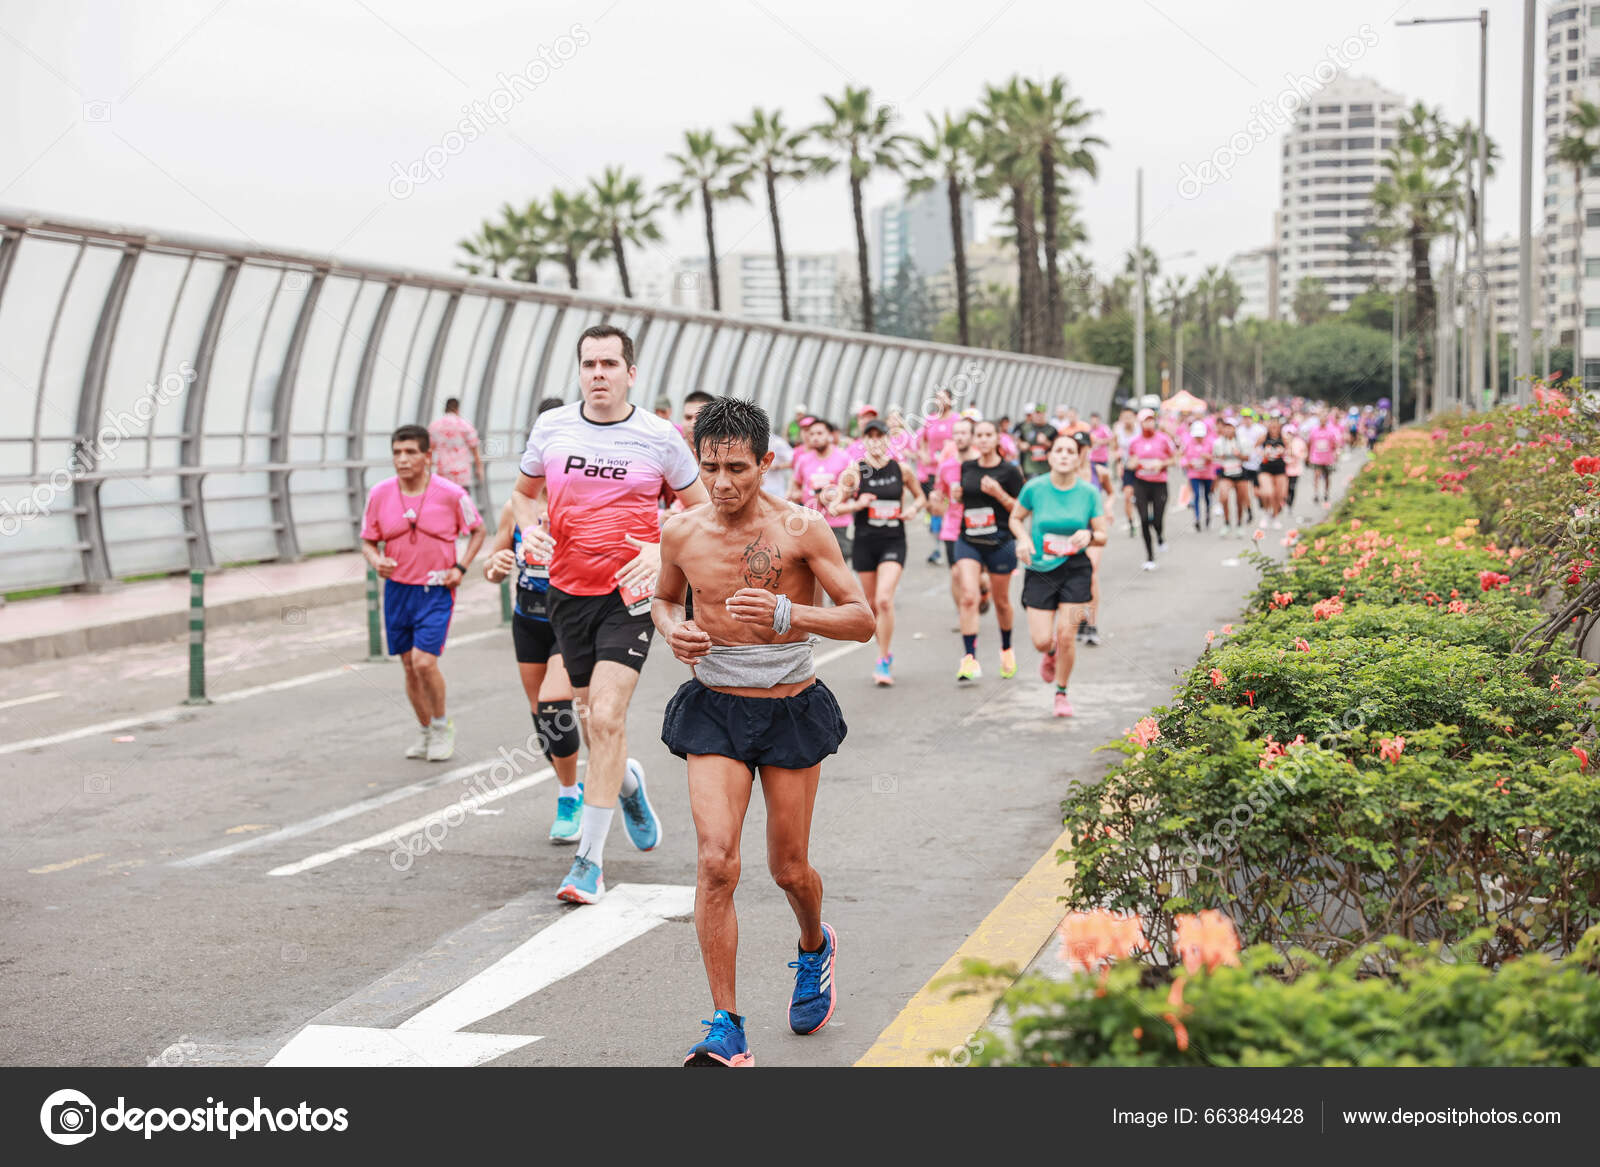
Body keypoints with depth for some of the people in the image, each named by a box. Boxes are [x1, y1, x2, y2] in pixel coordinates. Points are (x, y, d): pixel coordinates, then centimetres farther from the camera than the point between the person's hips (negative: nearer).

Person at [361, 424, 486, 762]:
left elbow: (478, 531, 6)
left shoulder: (450, 494, -9)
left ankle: (442, 724, 9)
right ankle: (426, 732, 27)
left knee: (424, 661, -15)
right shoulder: (379, 494, -2)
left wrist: (460, 568, -5)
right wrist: (377, 561, -13)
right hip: (397, 589, 4)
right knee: (409, 666, 8)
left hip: (436, 591, -3)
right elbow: (368, 541, 9)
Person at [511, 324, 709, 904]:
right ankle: (627, 782, 48)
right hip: (568, 591, 4)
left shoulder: (659, 437, -4)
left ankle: (589, 859, -7)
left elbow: (700, 508, 6)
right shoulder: (550, 427, 3)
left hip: (629, 594, -3)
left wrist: (662, 552, -11)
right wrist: (530, 528, -4)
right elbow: (523, 492, 18)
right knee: (596, 718, 13)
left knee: (606, 718, -14)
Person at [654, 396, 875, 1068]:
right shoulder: (681, 533, -2)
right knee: (716, 863, -13)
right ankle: (726, 1032, -7)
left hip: (792, 709, -1)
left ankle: (815, 948, 46)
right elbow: (663, 597, 18)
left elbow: (862, 619, -9)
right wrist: (671, 628, -5)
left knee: (789, 869, 9)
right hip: (714, 709, 1)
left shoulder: (800, 529, -10)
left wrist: (787, 615, -26)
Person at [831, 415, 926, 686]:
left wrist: (914, 509, -4)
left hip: (893, 542, -1)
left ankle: (883, 663, -9)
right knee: (871, 604, 10)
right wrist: (857, 504, -16)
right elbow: (834, 507, 1)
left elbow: (919, 496, 17)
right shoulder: (855, 471, -3)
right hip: (864, 542, 1)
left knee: (884, 600, -17)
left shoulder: (901, 469, 0)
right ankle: (887, 649, 34)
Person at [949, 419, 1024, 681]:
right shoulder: (966, 467, 7)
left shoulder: (1009, 471, -5)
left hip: (1000, 542, -2)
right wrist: (957, 495, 0)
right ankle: (969, 659, -18)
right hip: (968, 541, 2)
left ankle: (1006, 650, 37)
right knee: (968, 597, -15)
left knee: (1001, 601, 12)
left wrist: (998, 493, -18)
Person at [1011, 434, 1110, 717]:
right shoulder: (1035, 488, -7)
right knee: (1041, 640, -5)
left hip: (1075, 569, 0)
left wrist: (1089, 535, -20)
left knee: (1066, 635, -5)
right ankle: (1050, 653, 35)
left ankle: (1061, 693, 18)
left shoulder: (1089, 493, -4)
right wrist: (1024, 539, -11)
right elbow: (1015, 518, 9)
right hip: (1040, 570, 0)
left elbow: (1103, 537, 3)